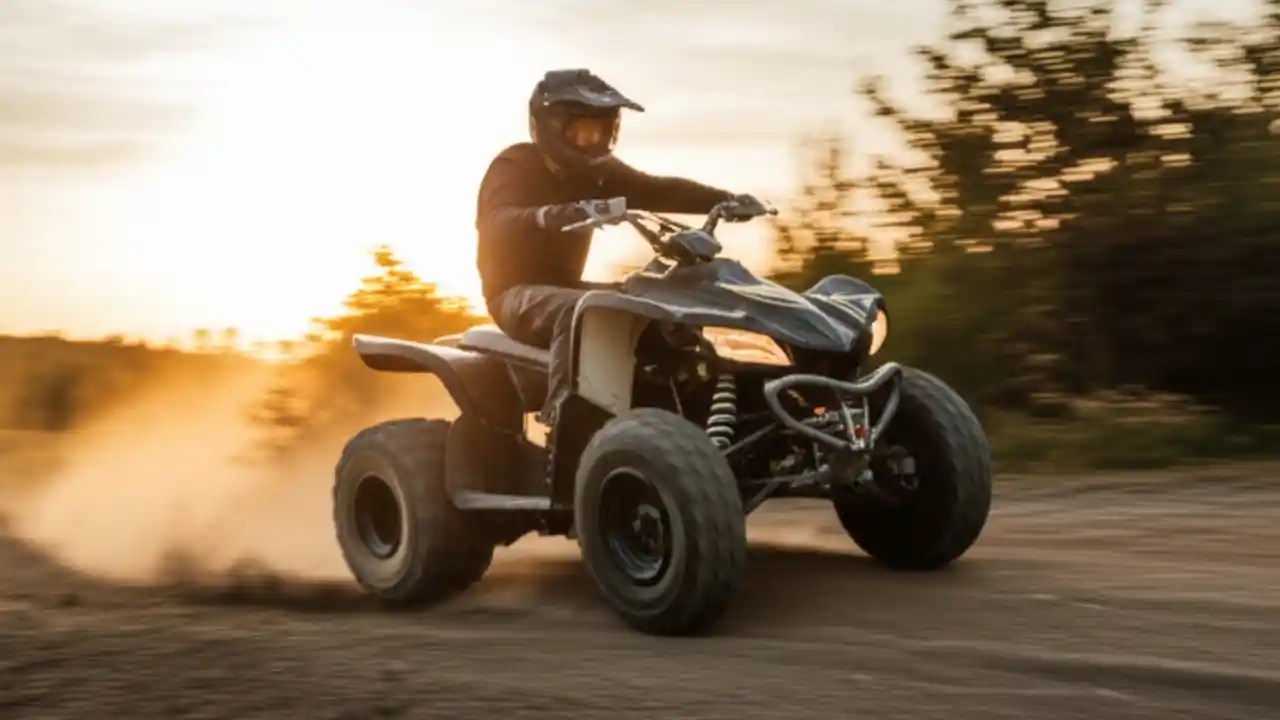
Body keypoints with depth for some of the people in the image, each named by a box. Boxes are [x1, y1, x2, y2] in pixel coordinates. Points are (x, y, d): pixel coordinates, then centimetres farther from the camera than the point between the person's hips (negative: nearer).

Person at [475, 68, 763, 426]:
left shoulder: (597, 170, 6)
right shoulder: (514, 165, -14)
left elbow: (658, 190, -5)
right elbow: (501, 225, -34)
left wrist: (725, 200, -22)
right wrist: (558, 215, -55)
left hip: (565, 285, 8)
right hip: (517, 291, -7)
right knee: (578, 310, -38)